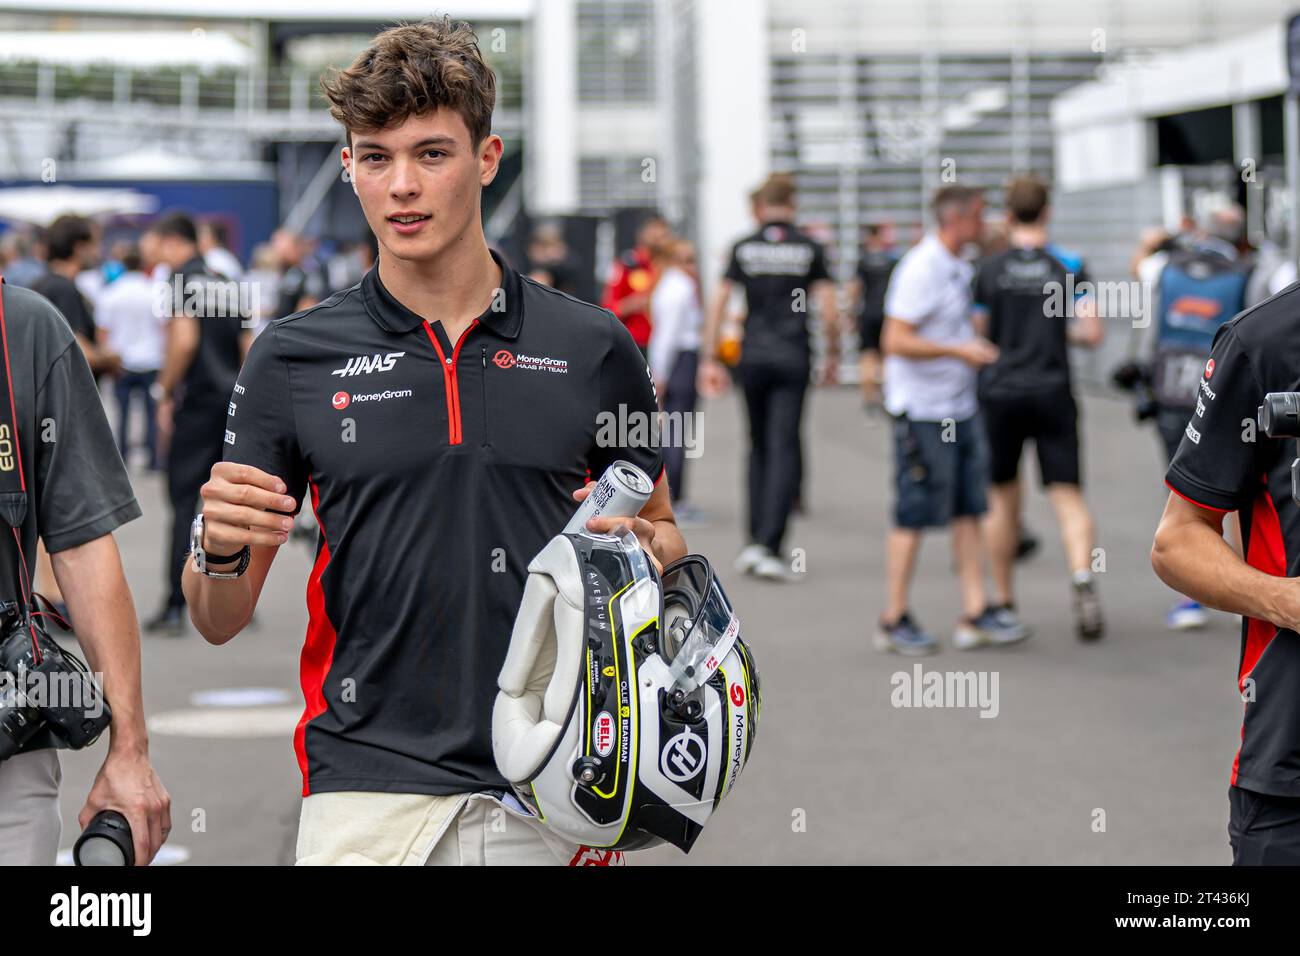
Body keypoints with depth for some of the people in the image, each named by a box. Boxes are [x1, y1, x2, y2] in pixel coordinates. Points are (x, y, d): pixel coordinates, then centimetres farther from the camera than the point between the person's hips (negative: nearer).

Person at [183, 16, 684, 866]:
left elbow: (665, 535, 16)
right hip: (368, 786, -1)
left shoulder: (594, 349, 5)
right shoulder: (294, 359, 4)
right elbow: (221, 622, 7)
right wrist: (220, 550, -15)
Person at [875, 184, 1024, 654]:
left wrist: (976, 348, 13)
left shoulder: (959, 269, 13)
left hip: (960, 408, 9)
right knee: (916, 514, -2)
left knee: (968, 510, 8)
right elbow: (895, 341, -22)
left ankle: (975, 614, 12)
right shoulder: (920, 270, -17)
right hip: (922, 410, -9)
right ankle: (894, 620, 8)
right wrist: (959, 350, -20)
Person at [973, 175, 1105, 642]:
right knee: (1067, 494, 1)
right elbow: (1092, 332, -6)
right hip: (1053, 392, 0)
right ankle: (1082, 574, -25)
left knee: (1002, 498, 12)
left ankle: (1003, 601, 19)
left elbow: (976, 334, 2)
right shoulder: (1069, 265, -1)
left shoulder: (989, 270, -2)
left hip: (999, 391, 1)